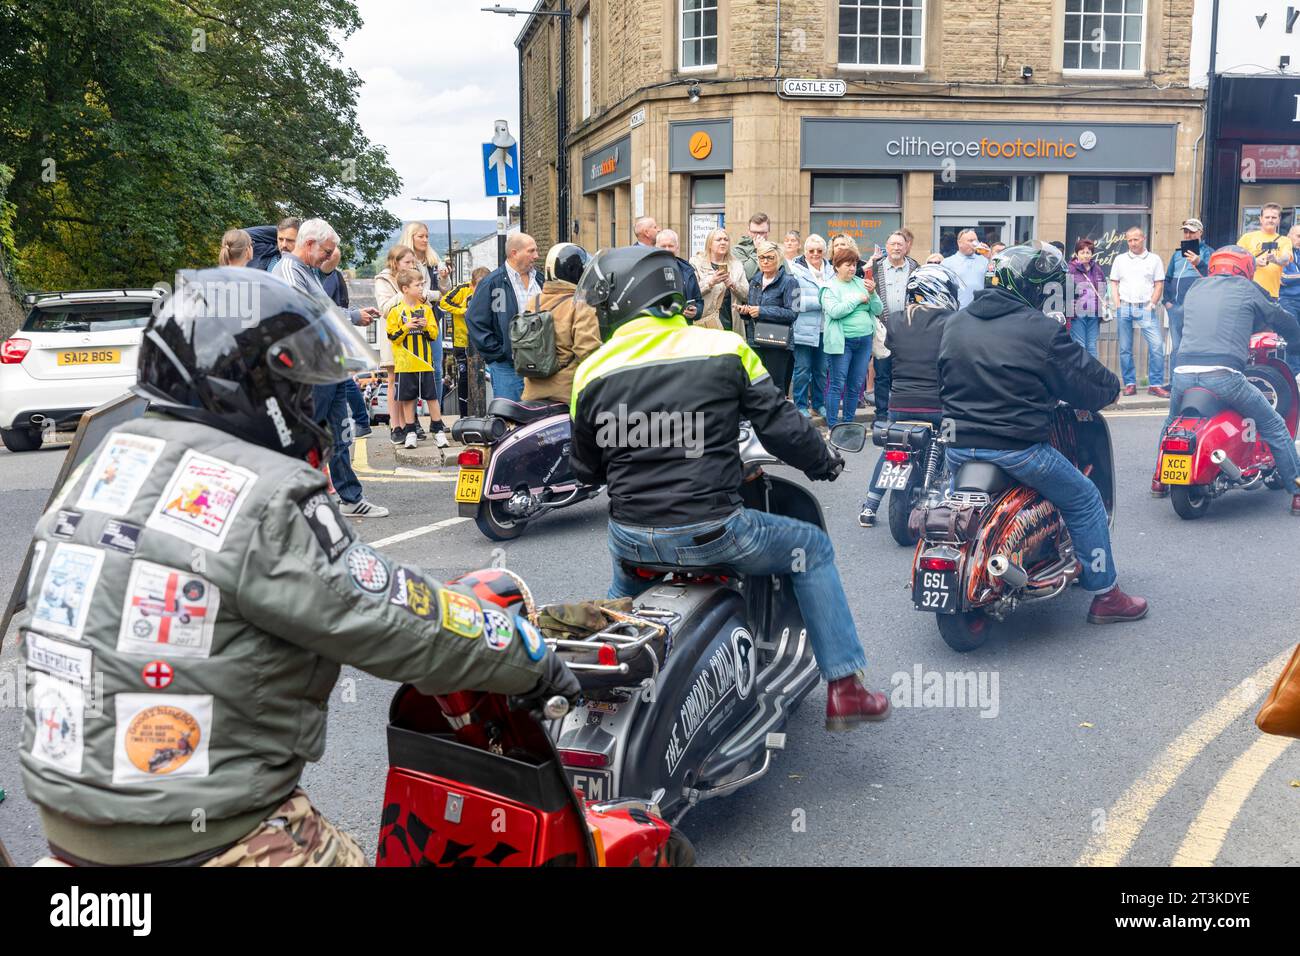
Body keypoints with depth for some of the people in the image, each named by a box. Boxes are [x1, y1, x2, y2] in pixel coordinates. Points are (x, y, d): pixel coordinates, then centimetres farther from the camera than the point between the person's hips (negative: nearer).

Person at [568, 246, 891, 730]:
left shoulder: (590, 373, 3)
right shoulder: (725, 348, -2)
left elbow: (586, 469, 12)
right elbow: (780, 424, -1)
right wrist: (825, 463, 19)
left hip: (631, 537, 3)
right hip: (711, 531, -3)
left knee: (624, 581, 39)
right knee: (812, 548, 20)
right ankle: (844, 688, 17)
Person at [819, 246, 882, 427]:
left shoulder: (861, 283, 11)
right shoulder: (830, 287, -2)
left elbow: (878, 310, 10)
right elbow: (834, 311, -19)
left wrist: (872, 294, -9)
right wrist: (858, 299, -12)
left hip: (864, 340, 5)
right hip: (842, 342, -5)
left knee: (856, 385, 9)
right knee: (838, 384, -4)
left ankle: (848, 422, 19)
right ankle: (832, 425, 1)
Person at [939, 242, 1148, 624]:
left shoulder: (954, 323, 7)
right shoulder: (1042, 331, -12)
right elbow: (1093, 384, -6)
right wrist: (1110, 387, 15)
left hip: (959, 447, 6)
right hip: (1016, 447, -6)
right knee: (1085, 501, 13)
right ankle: (1105, 596, 19)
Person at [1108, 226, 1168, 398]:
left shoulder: (1154, 259, 8)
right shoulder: (1120, 259, 13)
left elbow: (1159, 285, 6)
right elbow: (1114, 284, 12)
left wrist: (1151, 305, -5)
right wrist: (1117, 306, 0)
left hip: (1145, 308, -2)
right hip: (1124, 307, 2)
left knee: (1157, 344, -12)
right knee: (1125, 348, 4)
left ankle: (1155, 384, -5)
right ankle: (1130, 383, 13)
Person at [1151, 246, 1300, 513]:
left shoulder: (1195, 288, 21)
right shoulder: (1246, 289, 9)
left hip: (1184, 373, 5)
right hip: (1224, 375, -4)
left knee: (1172, 423, 33)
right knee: (1275, 427, 10)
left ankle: (1159, 480, 40)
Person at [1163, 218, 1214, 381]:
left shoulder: (1207, 252, 5)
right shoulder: (1177, 254, 21)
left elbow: (1211, 273, -12)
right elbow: (1167, 279, 25)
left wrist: (1199, 263, -31)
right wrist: (1167, 300, 12)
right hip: (1175, 306, 6)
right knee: (1176, 346, 9)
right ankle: (1174, 381, 13)